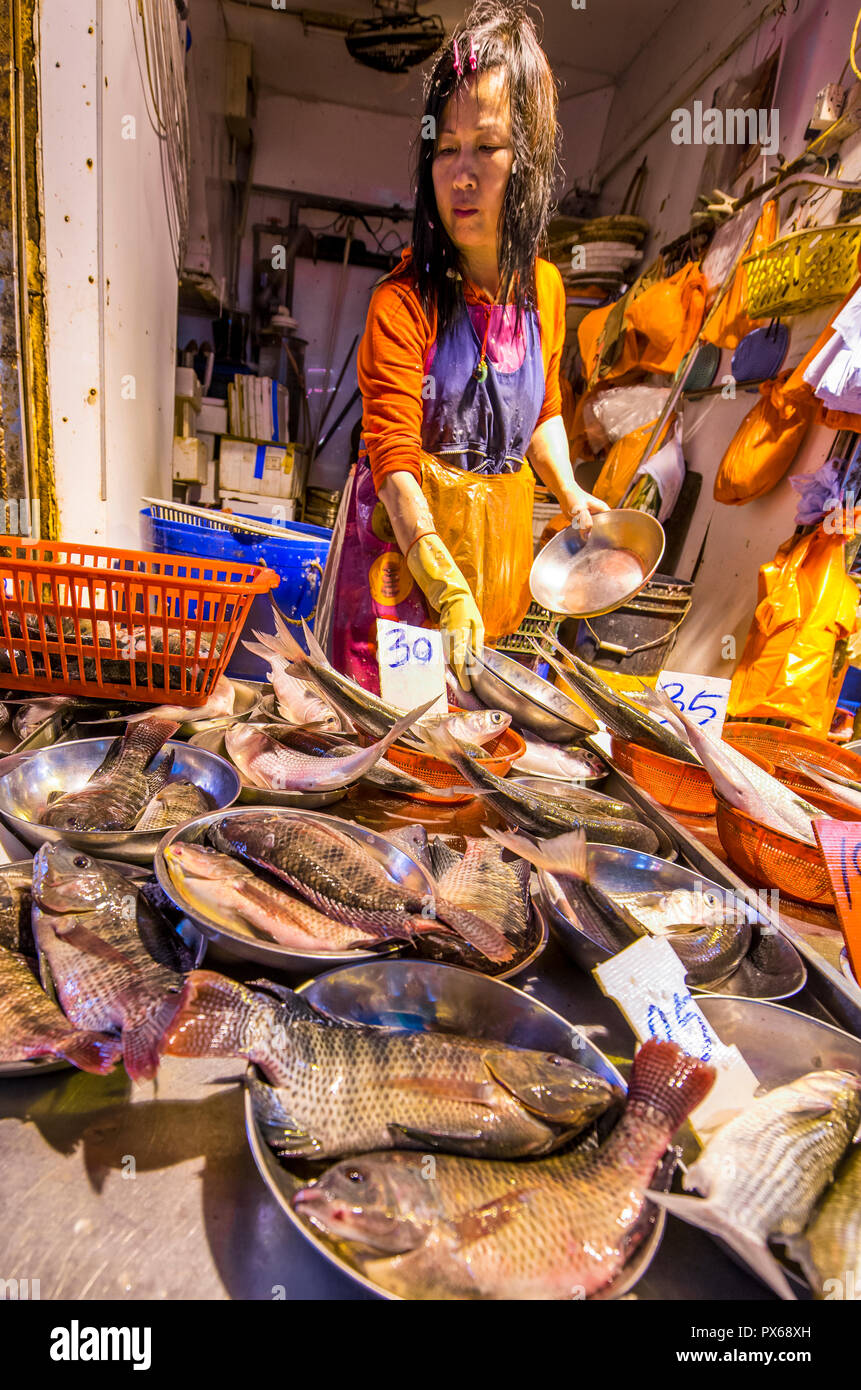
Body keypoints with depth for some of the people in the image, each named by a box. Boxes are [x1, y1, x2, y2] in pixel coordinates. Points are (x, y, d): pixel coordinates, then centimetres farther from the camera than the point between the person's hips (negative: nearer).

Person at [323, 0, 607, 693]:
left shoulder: (544, 288, 2)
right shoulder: (403, 301, -16)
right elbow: (393, 457, -23)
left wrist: (571, 494, 4)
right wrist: (444, 584, -35)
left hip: (501, 534, 5)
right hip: (406, 535, -4)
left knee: (480, 694, 17)